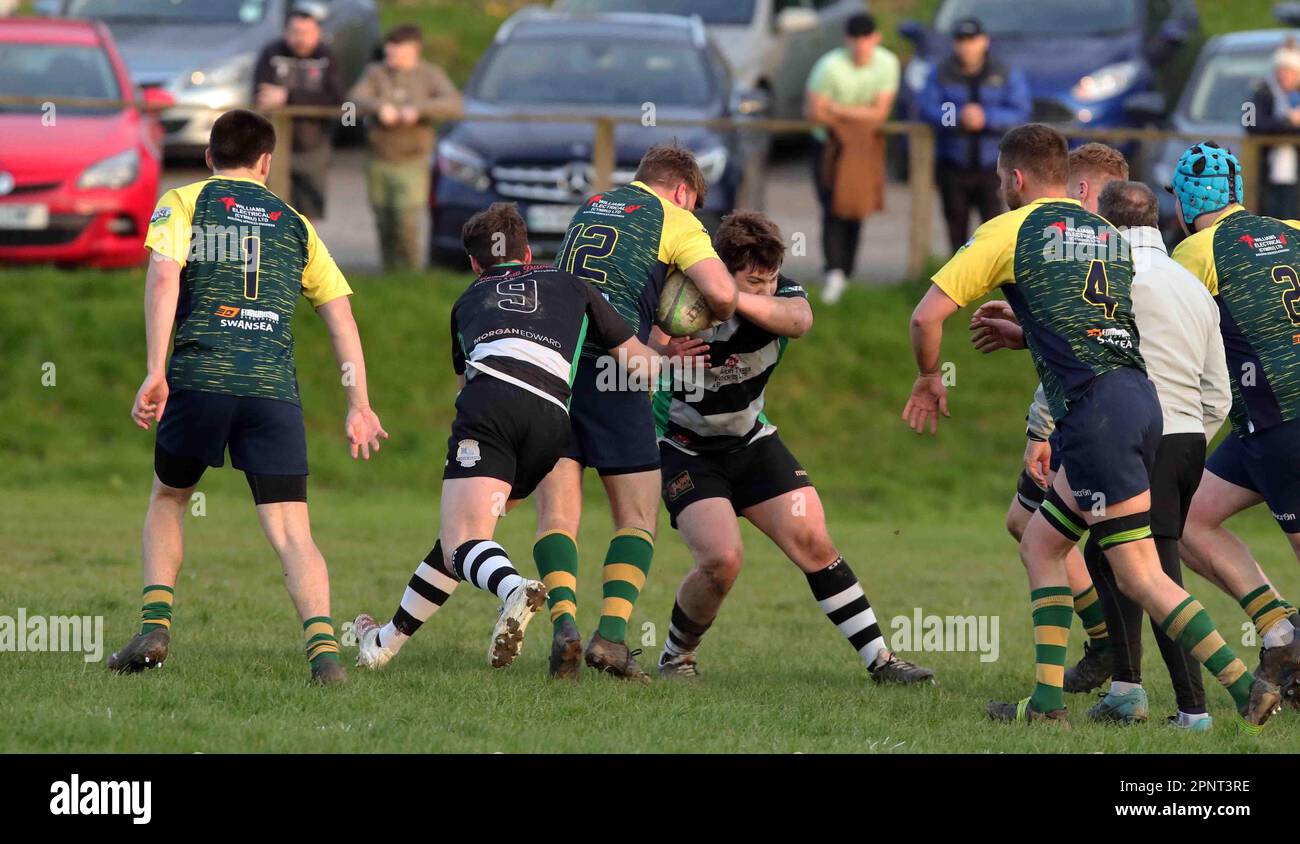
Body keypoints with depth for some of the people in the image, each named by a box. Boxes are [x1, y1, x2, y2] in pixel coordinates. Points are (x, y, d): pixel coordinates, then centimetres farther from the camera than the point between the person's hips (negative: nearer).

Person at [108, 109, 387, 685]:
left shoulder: (183, 202, 12)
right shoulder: (294, 225, 20)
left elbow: (163, 278, -6)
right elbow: (341, 317, 16)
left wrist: (155, 373, -11)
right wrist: (359, 407, 18)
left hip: (198, 379, -1)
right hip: (275, 390, 1)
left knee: (168, 499, 23)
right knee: (292, 533, -2)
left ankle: (156, 625, 8)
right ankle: (323, 644, -23)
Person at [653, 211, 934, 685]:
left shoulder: (779, 292, -15)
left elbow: (799, 319, -38)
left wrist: (734, 298, -54)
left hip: (751, 441, 4)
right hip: (685, 447, -4)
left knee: (813, 544, -4)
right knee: (721, 559, -21)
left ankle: (880, 660, 2)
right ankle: (675, 658, 4)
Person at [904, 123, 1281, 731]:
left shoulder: (1009, 232, 2)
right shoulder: (1105, 233, 21)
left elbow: (927, 316, 0)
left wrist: (929, 378, 18)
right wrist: (1019, 332, 39)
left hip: (1096, 412, -8)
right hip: (1138, 395, 8)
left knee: (1140, 576, -8)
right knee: (1039, 545, 14)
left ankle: (1247, 690, -14)